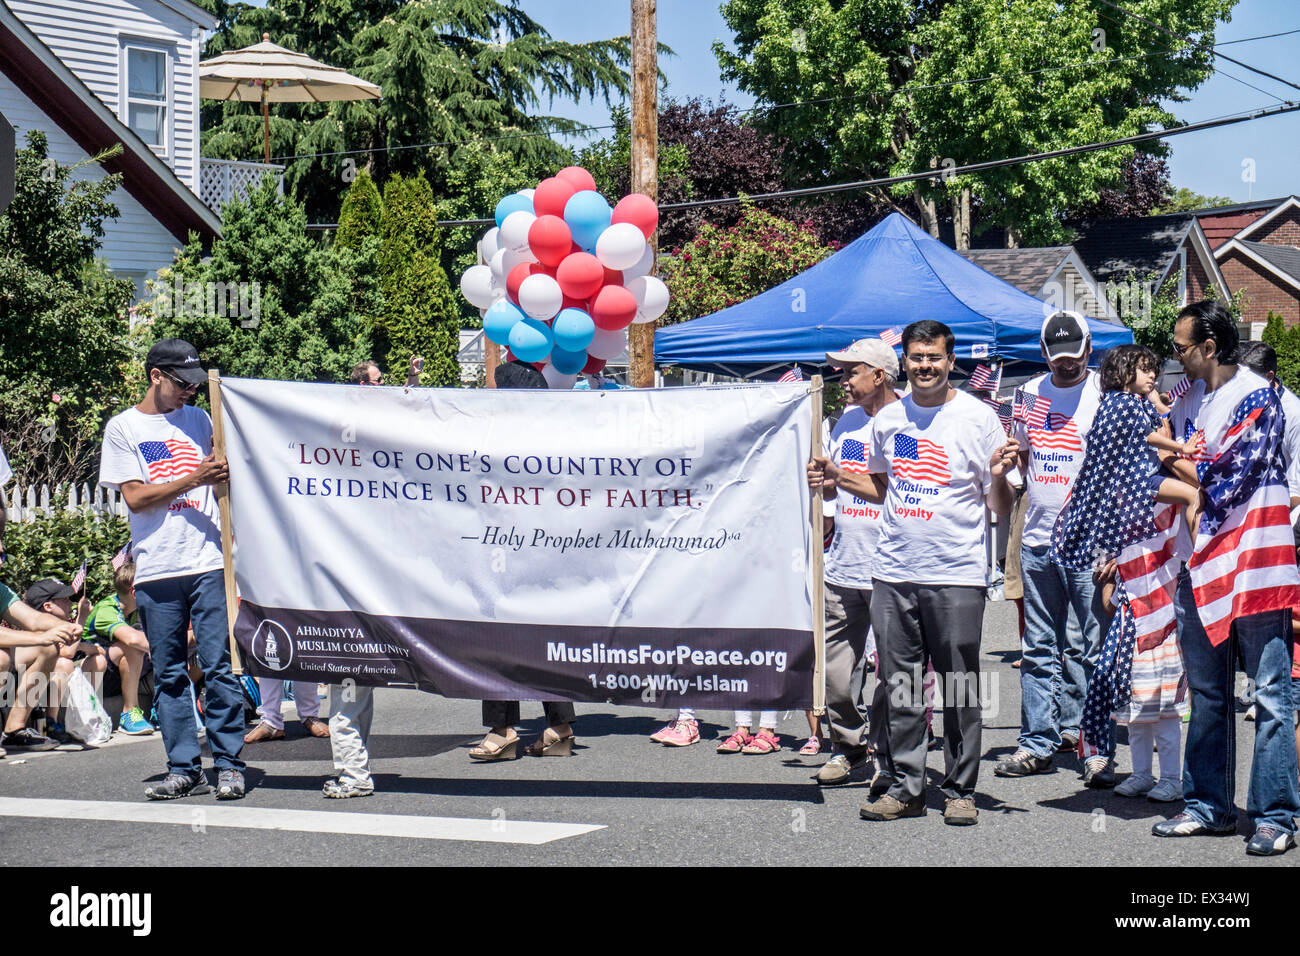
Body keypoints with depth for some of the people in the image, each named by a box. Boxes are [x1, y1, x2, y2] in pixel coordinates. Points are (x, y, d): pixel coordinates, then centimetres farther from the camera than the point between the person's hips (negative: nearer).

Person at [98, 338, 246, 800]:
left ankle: (229, 765, 1)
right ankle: (184, 769, 10)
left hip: (208, 562, 1)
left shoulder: (198, 420, 14)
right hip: (155, 568, -1)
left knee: (218, 666, -4)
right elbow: (135, 497, -4)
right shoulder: (123, 427, 6)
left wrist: (224, 475, -1)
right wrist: (193, 479, -13)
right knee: (168, 674, 4)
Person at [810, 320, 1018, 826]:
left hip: (956, 574, -4)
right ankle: (903, 787, 16)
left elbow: (1001, 509, -1)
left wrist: (1000, 476, -22)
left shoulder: (978, 418, -2)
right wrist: (838, 477, 11)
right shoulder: (888, 419, 11)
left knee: (961, 689, 0)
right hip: (894, 572, 4)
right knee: (900, 687, 7)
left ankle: (960, 792, 10)